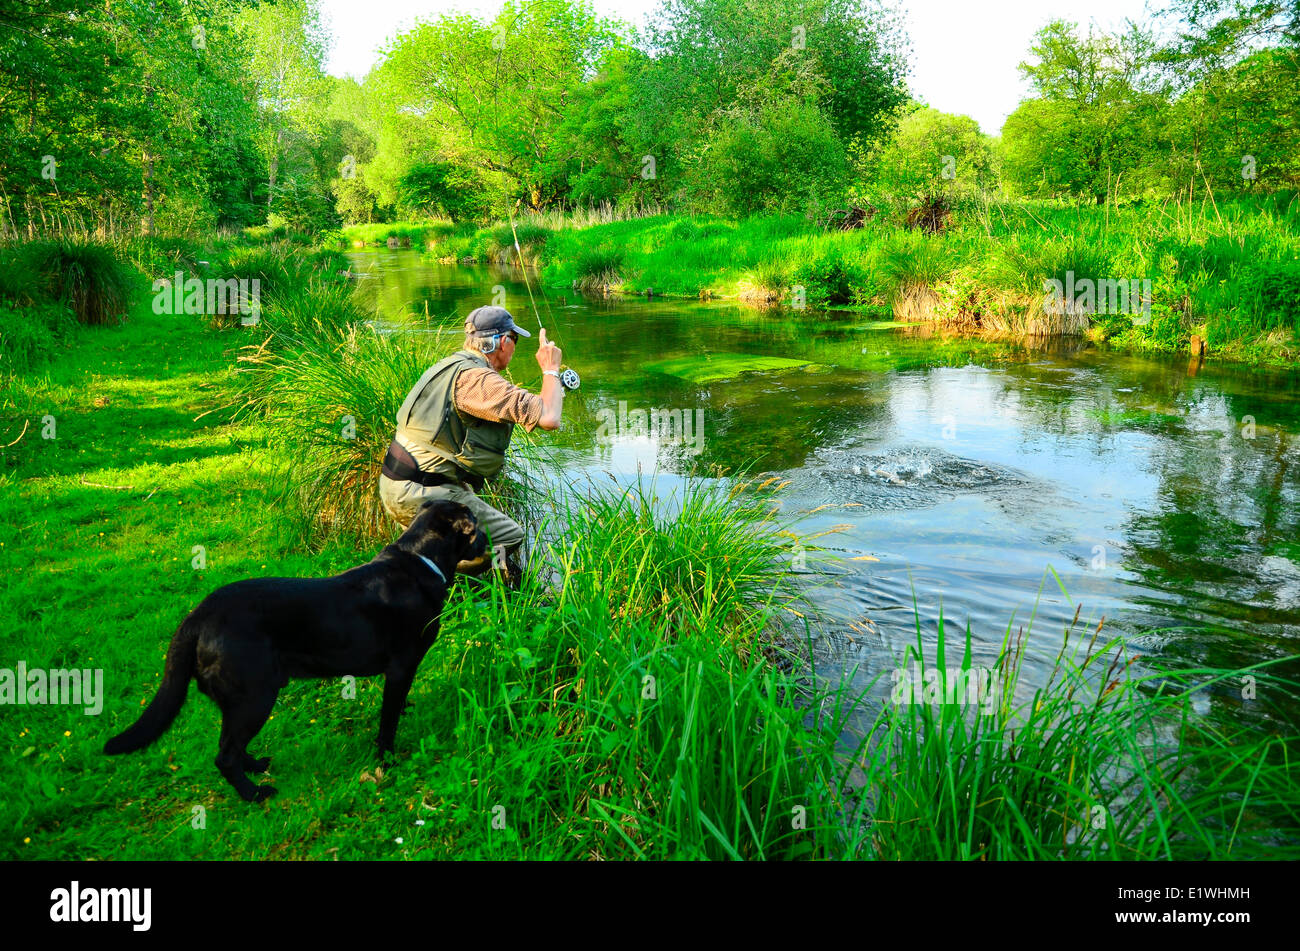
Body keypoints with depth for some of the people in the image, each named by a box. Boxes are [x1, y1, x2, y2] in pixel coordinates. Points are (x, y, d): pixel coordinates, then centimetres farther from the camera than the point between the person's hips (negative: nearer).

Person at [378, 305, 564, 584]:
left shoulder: (450, 365, 13)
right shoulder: (477, 379, -18)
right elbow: (548, 418, -25)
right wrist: (550, 370, -8)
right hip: (421, 495, -10)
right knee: (509, 539, -4)